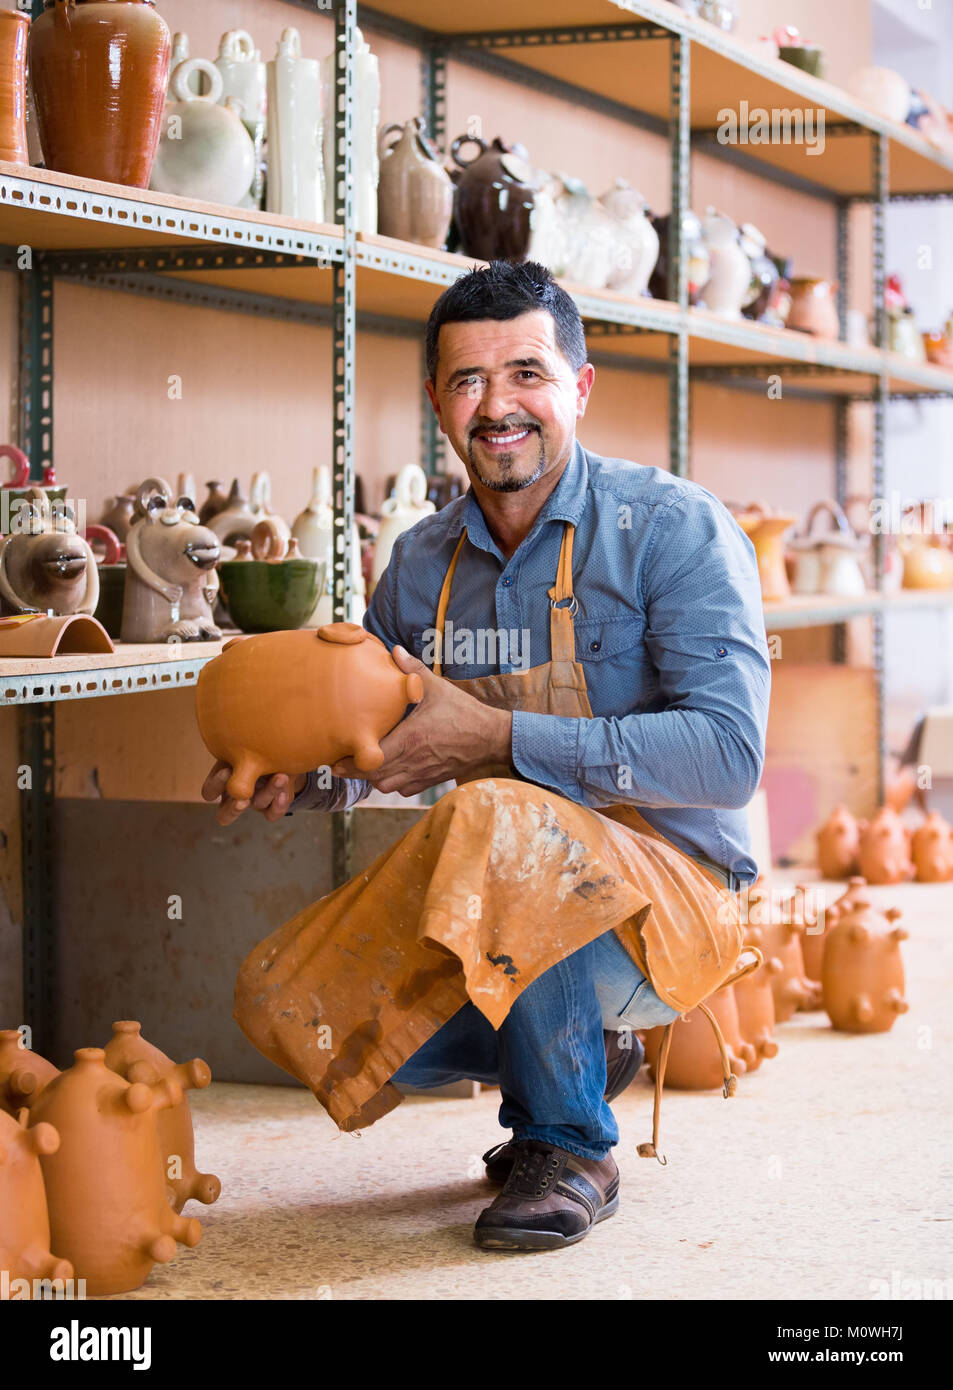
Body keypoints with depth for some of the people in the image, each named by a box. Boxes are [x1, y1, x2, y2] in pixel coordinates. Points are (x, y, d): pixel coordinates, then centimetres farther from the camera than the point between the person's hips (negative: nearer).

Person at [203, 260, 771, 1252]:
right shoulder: (421, 563, 7)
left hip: (667, 898, -6)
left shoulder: (672, 527, -10)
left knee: (497, 827, -36)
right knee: (282, 1001, -13)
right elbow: (380, 749, 19)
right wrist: (303, 774, -6)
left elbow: (728, 755, -21)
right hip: (515, 908, 6)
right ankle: (579, 1047, 10)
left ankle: (569, 1145, -12)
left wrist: (498, 738, -25)